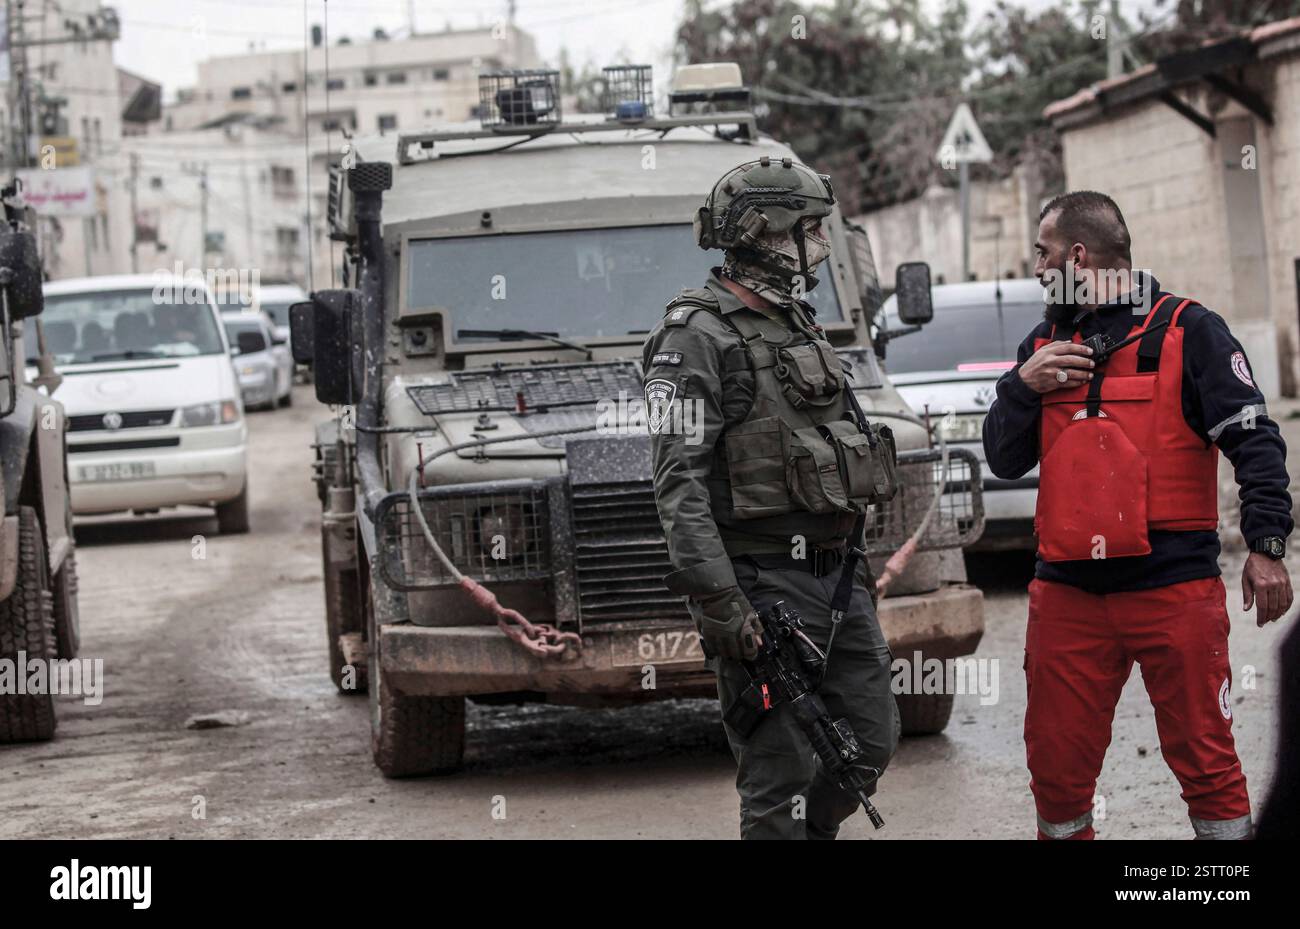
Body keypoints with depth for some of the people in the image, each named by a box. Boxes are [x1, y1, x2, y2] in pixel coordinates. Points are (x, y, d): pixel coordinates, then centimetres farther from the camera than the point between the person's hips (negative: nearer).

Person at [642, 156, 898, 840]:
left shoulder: (799, 327, 16)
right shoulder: (696, 338, -12)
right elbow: (679, 481, -19)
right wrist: (716, 599, -26)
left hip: (836, 577, 9)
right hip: (763, 586, -9)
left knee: (870, 742, 14)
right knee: (782, 774, -4)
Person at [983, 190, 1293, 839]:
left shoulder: (1187, 331, 0)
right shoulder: (1046, 343, 17)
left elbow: (1255, 443, -4)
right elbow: (1004, 462, 16)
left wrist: (1266, 546, -14)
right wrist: (1022, 387, -2)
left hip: (1173, 587, -5)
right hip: (1067, 592, 5)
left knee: (1205, 761, -2)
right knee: (1056, 766, 7)